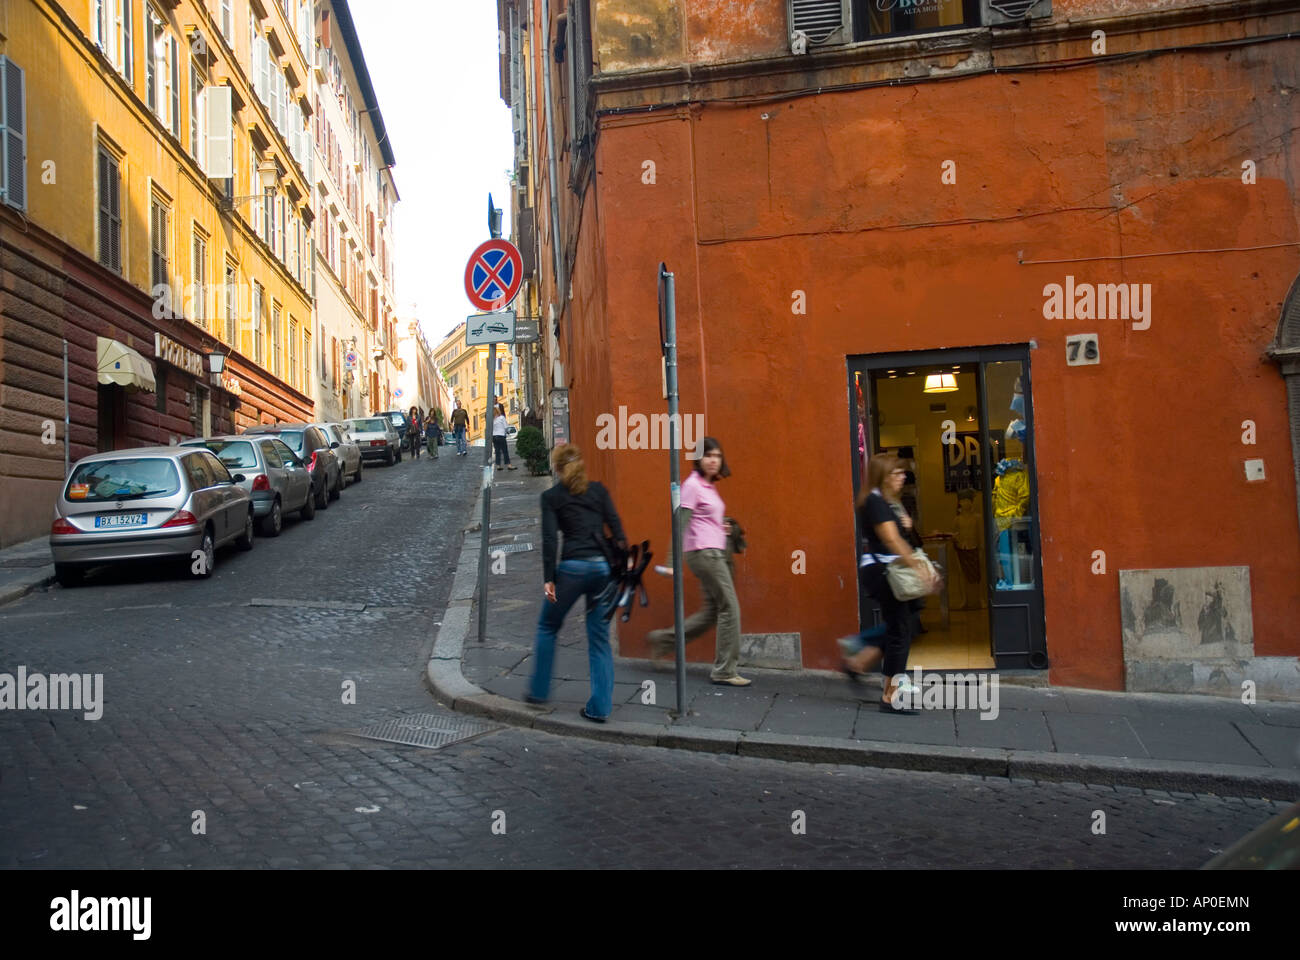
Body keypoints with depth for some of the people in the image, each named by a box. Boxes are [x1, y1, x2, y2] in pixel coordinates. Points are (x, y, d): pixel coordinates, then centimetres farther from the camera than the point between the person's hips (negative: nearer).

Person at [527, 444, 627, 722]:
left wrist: (549, 579, -5)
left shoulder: (551, 496, 3)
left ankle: (539, 691, 24)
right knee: (600, 639, 8)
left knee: (547, 627, 19)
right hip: (603, 566, 3)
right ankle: (600, 707, 5)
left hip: (572, 567, -3)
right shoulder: (599, 489, 11)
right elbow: (616, 527, 3)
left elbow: (549, 539, -5)